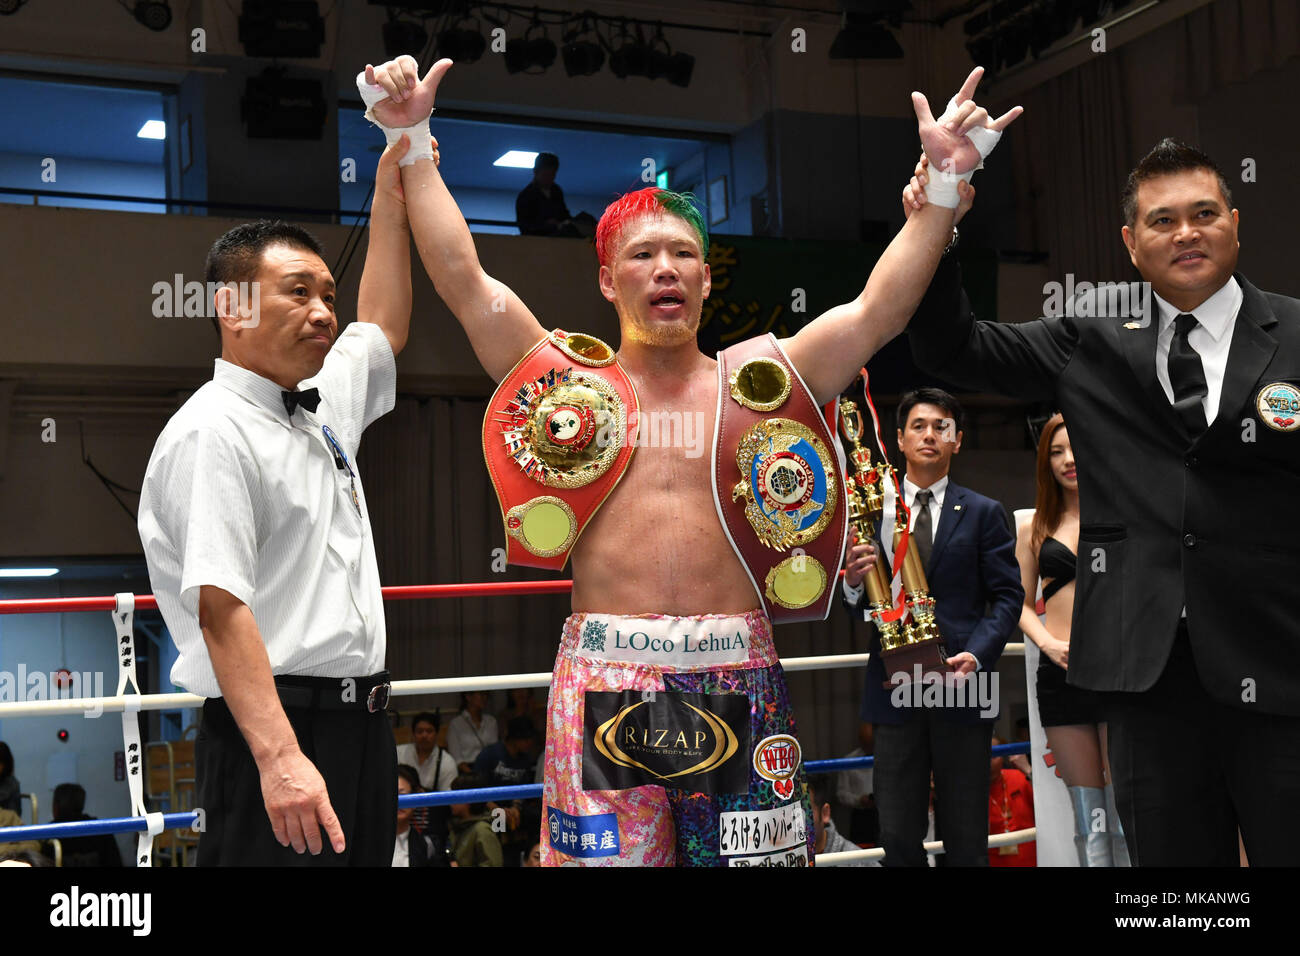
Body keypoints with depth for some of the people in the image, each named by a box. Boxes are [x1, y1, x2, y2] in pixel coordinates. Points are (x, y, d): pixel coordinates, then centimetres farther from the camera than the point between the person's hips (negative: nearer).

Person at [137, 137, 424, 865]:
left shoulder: (324, 406, 14)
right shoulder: (212, 431, -13)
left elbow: (385, 327, 31)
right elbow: (221, 609, -21)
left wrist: (392, 182, 26)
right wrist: (279, 756, -29)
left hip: (358, 721, 9)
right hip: (273, 729, -9)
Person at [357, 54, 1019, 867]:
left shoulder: (755, 380, 11)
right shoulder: (570, 378, 9)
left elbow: (880, 307, 4)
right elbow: (464, 280, 2)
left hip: (740, 678, 1)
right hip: (605, 677, -1)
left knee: (753, 856, 5)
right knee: (606, 853, 1)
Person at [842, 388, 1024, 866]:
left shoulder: (984, 513, 5)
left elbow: (1007, 596, 0)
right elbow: (860, 610, 7)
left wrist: (976, 654, -16)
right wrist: (853, 582, -17)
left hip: (962, 685, -1)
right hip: (895, 689, 1)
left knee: (965, 838, 8)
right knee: (898, 836, 7)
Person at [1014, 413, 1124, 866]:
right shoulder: (1035, 530, 12)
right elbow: (1021, 603, 12)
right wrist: (1048, 643, -5)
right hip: (1060, 673, 2)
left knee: (1125, 811, -5)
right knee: (1088, 818, 4)